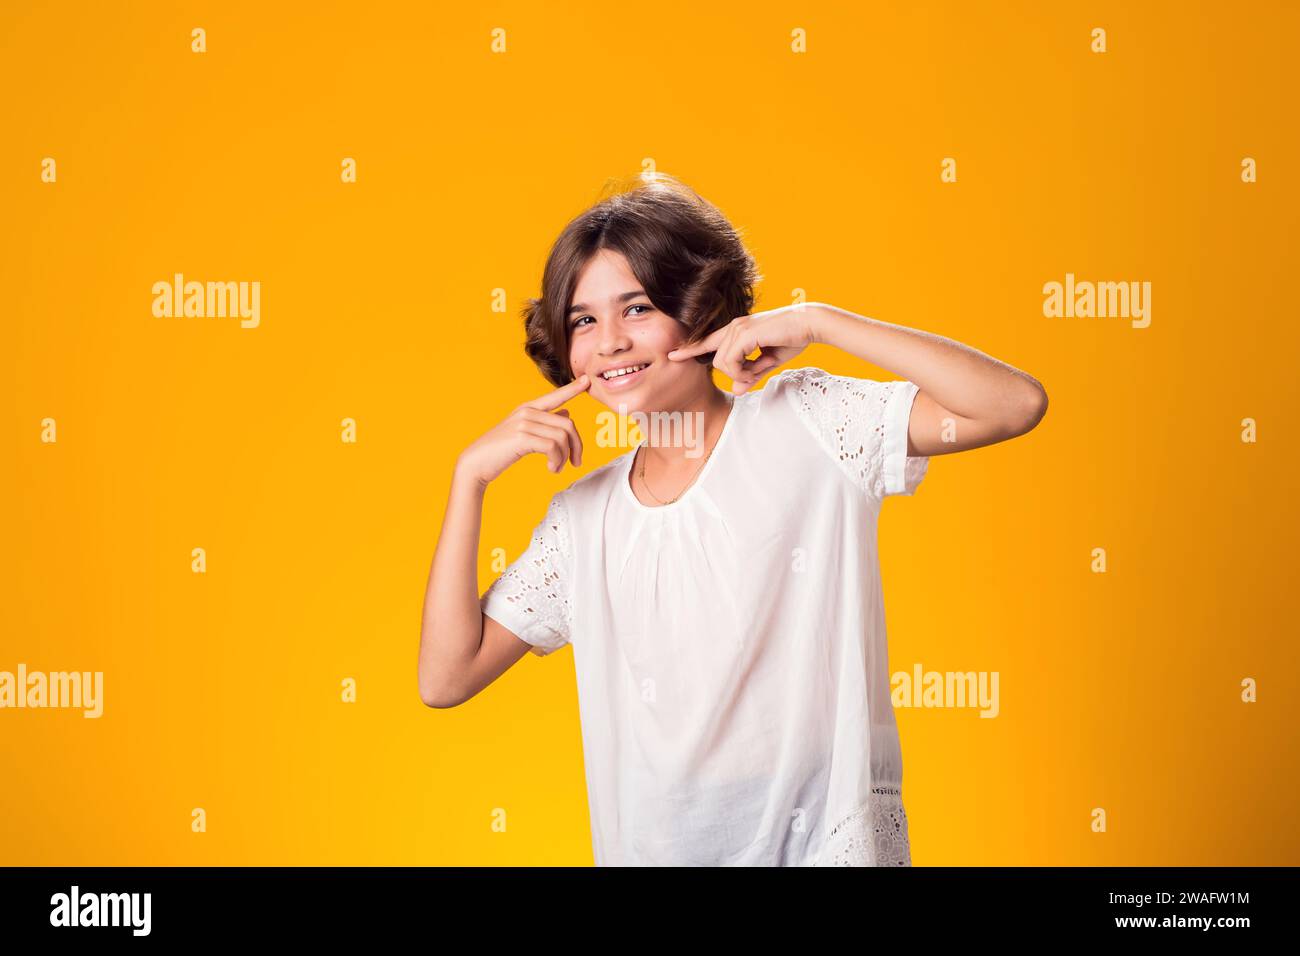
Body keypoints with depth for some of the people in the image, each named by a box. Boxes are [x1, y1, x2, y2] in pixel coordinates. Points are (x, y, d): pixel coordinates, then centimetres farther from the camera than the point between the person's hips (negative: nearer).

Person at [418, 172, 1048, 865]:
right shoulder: (582, 516, 6)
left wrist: (816, 322, -15)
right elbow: (446, 678, 3)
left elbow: (1017, 402, -15)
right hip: (648, 847, 4)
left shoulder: (804, 422, -5)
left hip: (826, 839, -4)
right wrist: (471, 472, -1)